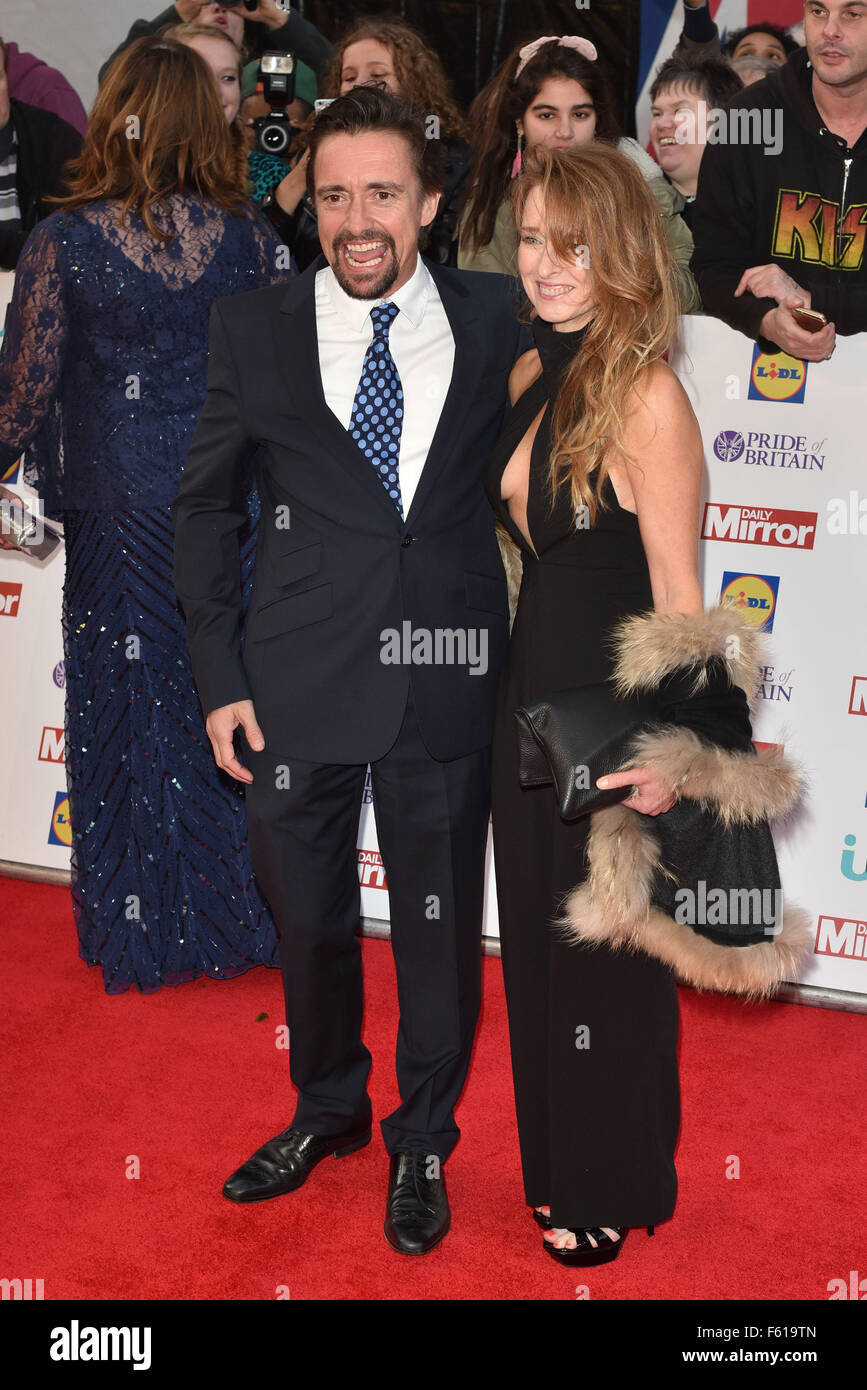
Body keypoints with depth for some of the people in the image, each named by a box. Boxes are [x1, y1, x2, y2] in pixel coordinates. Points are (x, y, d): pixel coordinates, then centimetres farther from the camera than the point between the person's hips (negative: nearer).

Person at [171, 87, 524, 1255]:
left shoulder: (494, 318, 0)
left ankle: (424, 1141, 36)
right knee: (307, 917, 16)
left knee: (440, 924, 12)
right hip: (298, 682, 1)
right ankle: (328, 1110, 43)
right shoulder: (254, 333, -1)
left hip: (445, 677, 0)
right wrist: (220, 676, 0)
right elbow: (205, 505, 5)